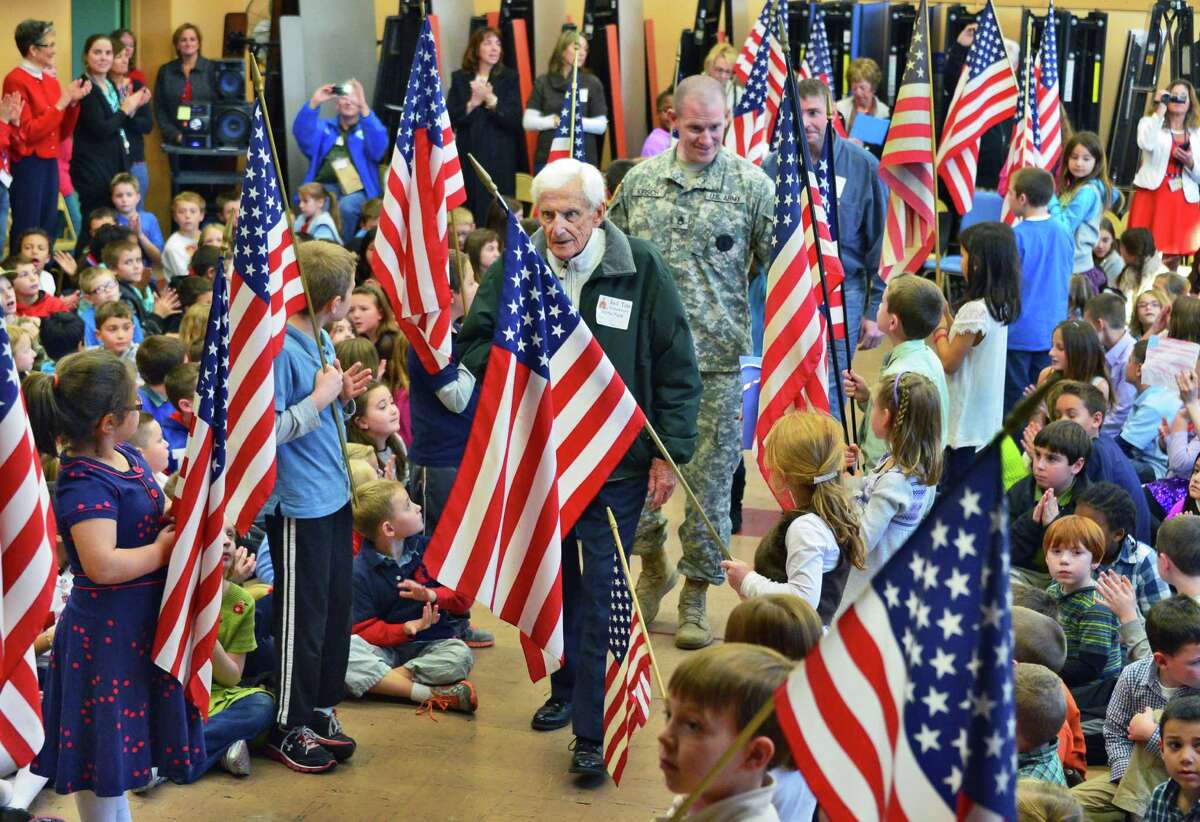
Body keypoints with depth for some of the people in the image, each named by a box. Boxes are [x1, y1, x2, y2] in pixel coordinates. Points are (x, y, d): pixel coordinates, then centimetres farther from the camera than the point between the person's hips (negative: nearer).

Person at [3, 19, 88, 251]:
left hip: (50, 163, 8)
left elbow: (62, 134, 14)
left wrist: (73, 102, -1)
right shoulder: (16, 80, -11)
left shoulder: (51, 80, 11)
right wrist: (61, 102, -15)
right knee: (27, 231, -6)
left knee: (49, 228, 9)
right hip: (27, 165, -8)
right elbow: (27, 133, -16)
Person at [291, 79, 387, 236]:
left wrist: (364, 106, -22)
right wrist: (314, 102, -14)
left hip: (356, 189, -1)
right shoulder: (324, 127, 21)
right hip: (324, 187, 1)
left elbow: (379, 146, -10)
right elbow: (302, 133, 0)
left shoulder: (368, 129, 14)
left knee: (346, 206, -34)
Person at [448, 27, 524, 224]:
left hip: (499, 159, -1)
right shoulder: (460, 78, 8)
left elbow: (514, 119, -5)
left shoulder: (509, 78, 4)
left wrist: (491, 100, -17)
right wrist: (472, 104, -15)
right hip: (468, 156, 1)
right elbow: (450, 119, 1)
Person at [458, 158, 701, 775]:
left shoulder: (641, 269, -8)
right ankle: (566, 686, 39)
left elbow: (676, 367, -4)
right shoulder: (514, 268, -2)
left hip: (617, 464, -4)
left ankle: (593, 730, -1)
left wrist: (669, 452, -6)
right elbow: (472, 347, 6)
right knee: (553, 579, 18)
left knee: (601, 594, -6)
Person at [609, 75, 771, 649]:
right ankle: (652, 566, 32)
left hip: (717, 361, -2)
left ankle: (696, 596, 16)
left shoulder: (751, 185, -1)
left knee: (710, 479, 2)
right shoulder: (639, 181, 7)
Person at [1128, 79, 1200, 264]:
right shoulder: (1150, 123, 5)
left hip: (1184, 202, 3)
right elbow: (1146, 144, -20)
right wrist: (1160, 110, -17)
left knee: (1174, 255, 2)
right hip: (1152, 196, -3)